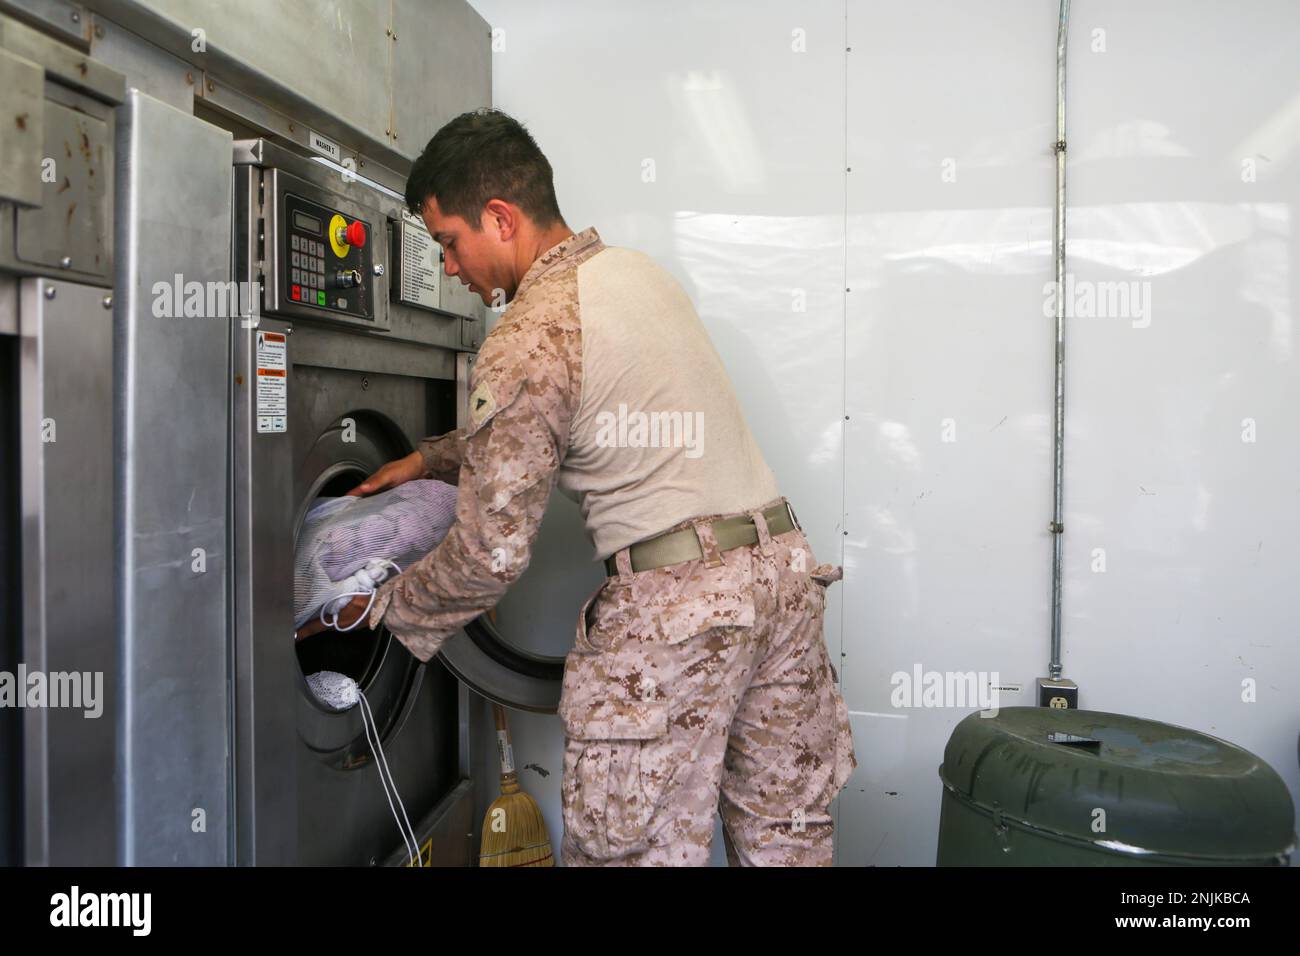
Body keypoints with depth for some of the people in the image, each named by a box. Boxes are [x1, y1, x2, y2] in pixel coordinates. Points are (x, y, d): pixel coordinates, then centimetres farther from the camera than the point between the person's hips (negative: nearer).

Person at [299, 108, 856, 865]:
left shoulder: (527, 342, -14)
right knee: (786, 830, 19)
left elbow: (492, 552, -11)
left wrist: (385, 607, 6)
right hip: (782, 559, 9)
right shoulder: (637, 269, 13)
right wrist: (431, 459, 26)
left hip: (675, 599, -9)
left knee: (630, 848, 7)